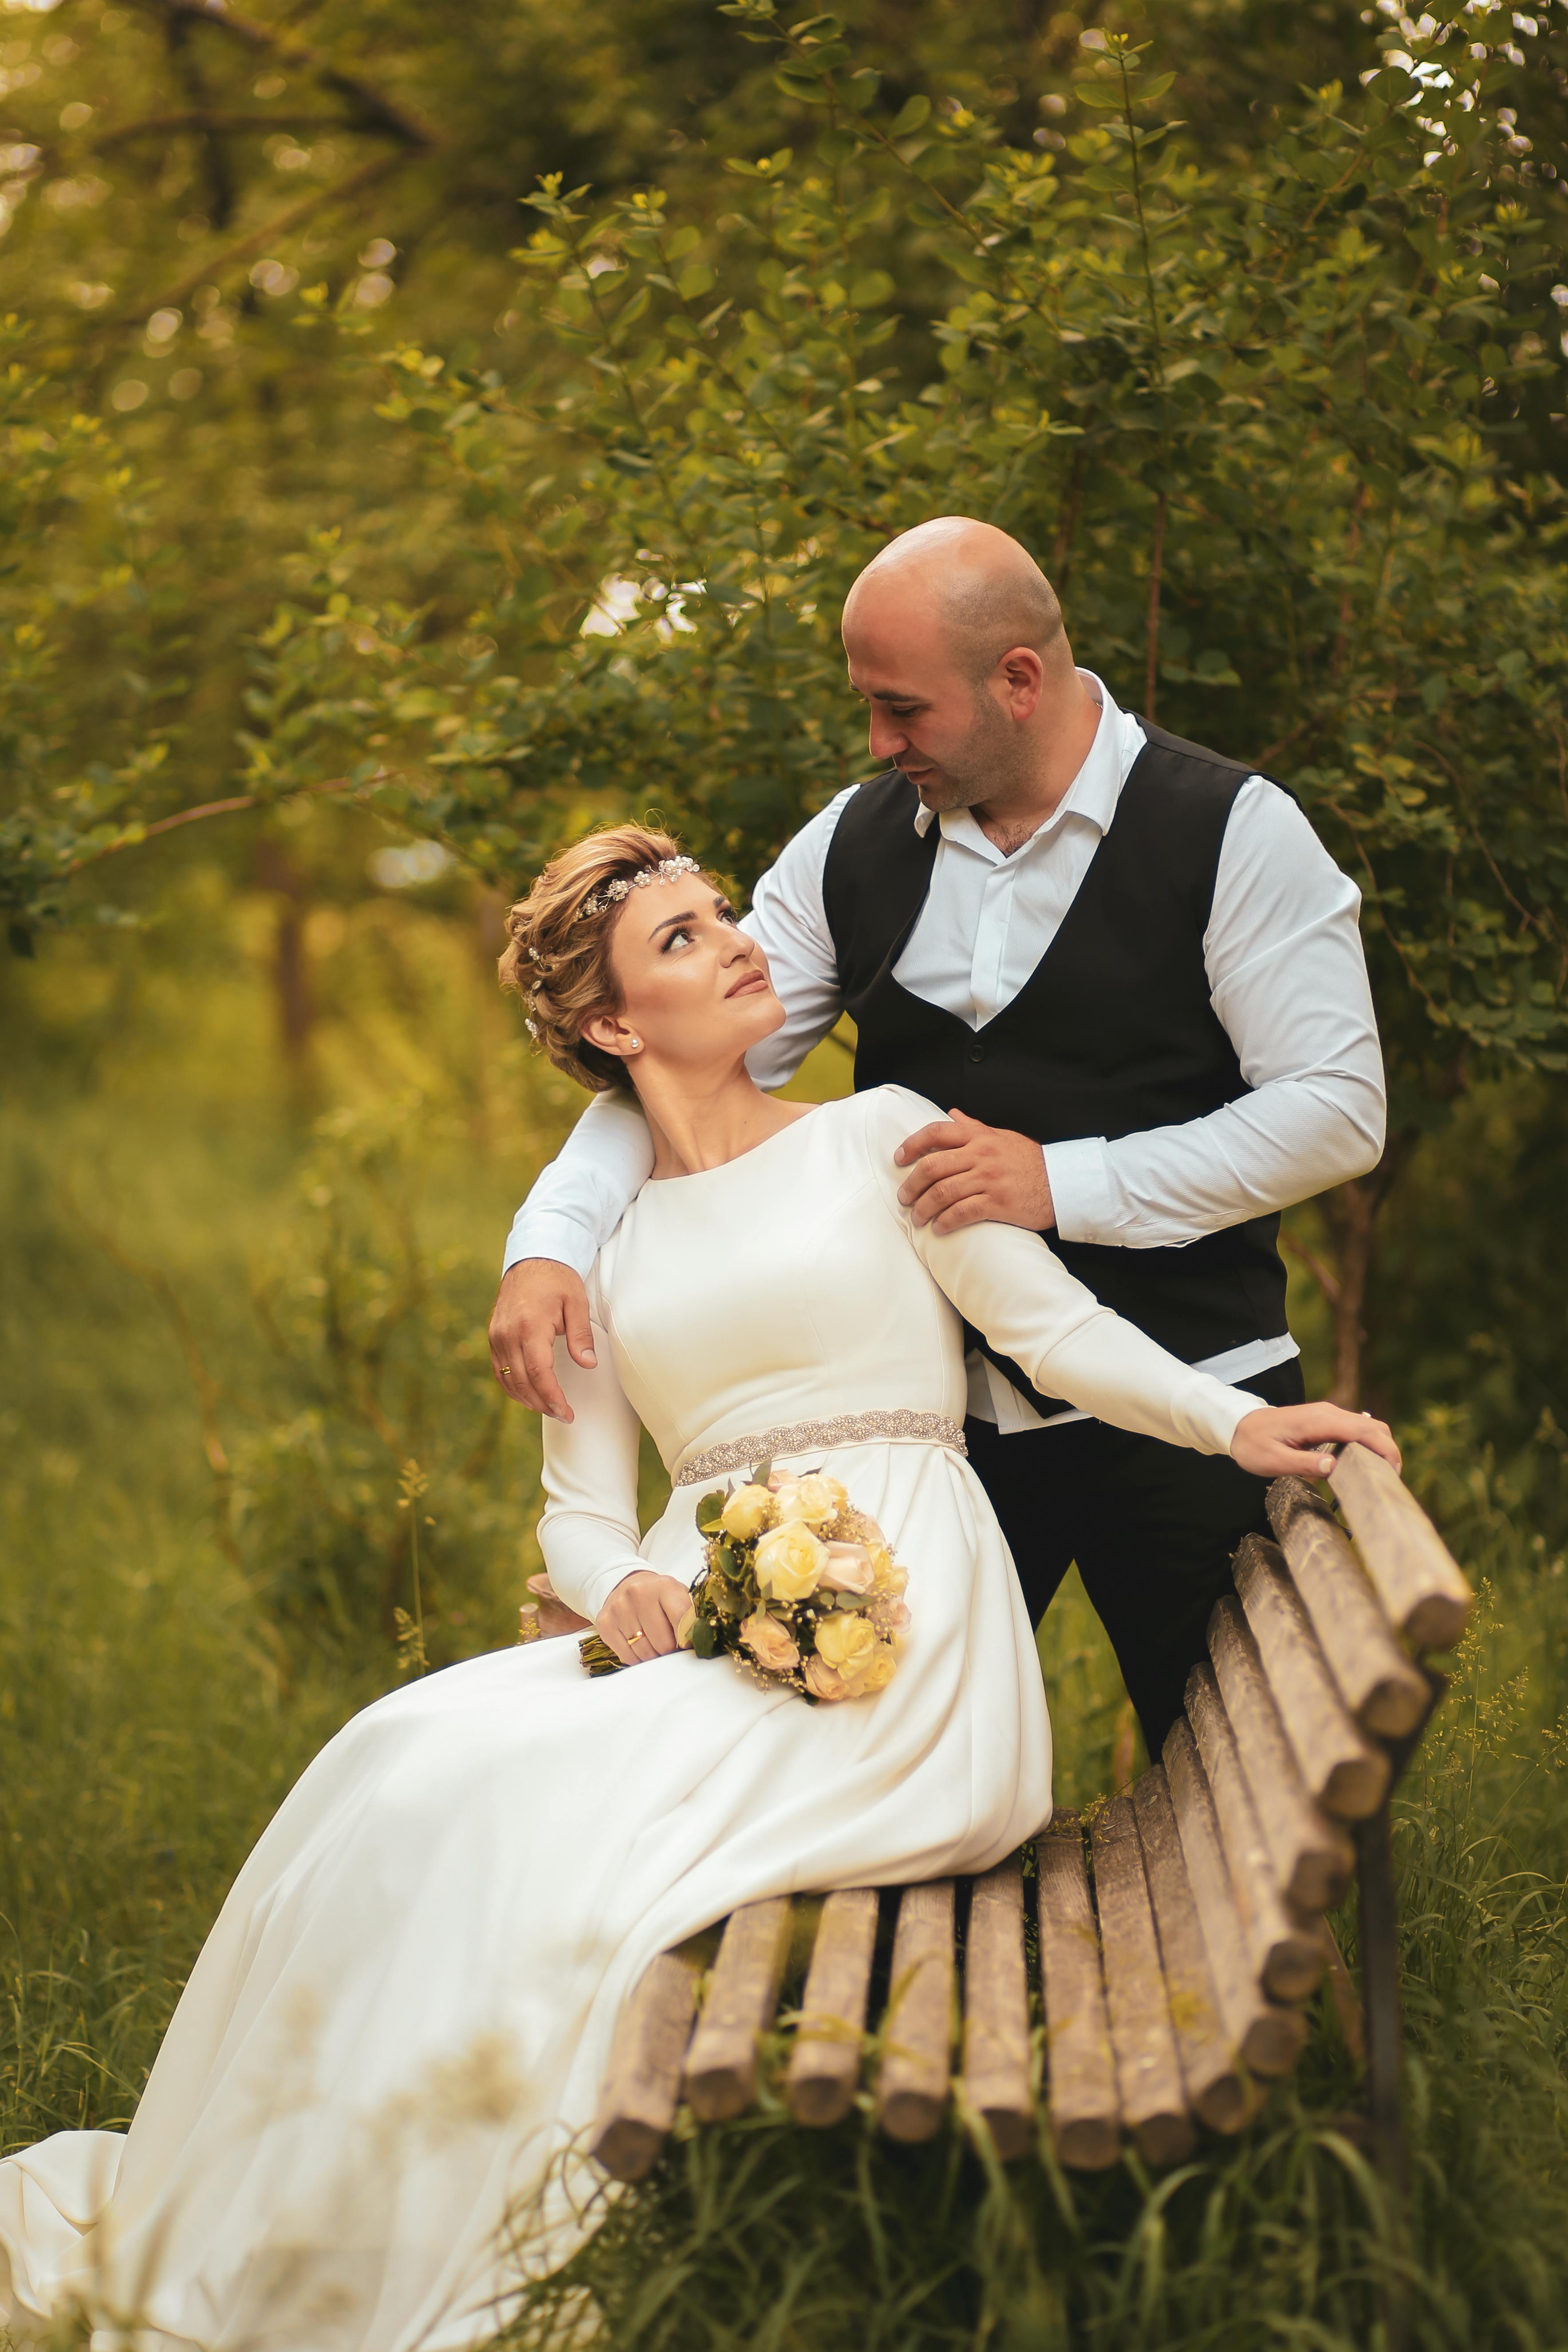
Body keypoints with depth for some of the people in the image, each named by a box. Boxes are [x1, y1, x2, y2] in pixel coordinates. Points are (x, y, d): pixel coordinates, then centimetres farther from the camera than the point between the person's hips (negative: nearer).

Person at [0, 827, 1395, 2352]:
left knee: (525, 1803, -27)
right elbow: (580, 1508, 15)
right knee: (408, 1756, -23)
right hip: (700, 1616, 4)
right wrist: (620, 1586, -10)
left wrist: (1237, 1422, -15)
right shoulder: (601, 1241, 19)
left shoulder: (879, 1135, 11)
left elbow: (1056, 1323, 2)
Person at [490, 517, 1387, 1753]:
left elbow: (1338, 1112, -13)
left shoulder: (1233, 832, -9)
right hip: (938, 1411, 4)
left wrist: (1062, 1183, -20)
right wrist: (549, 1242, -11)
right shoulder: (855, 843, 4)